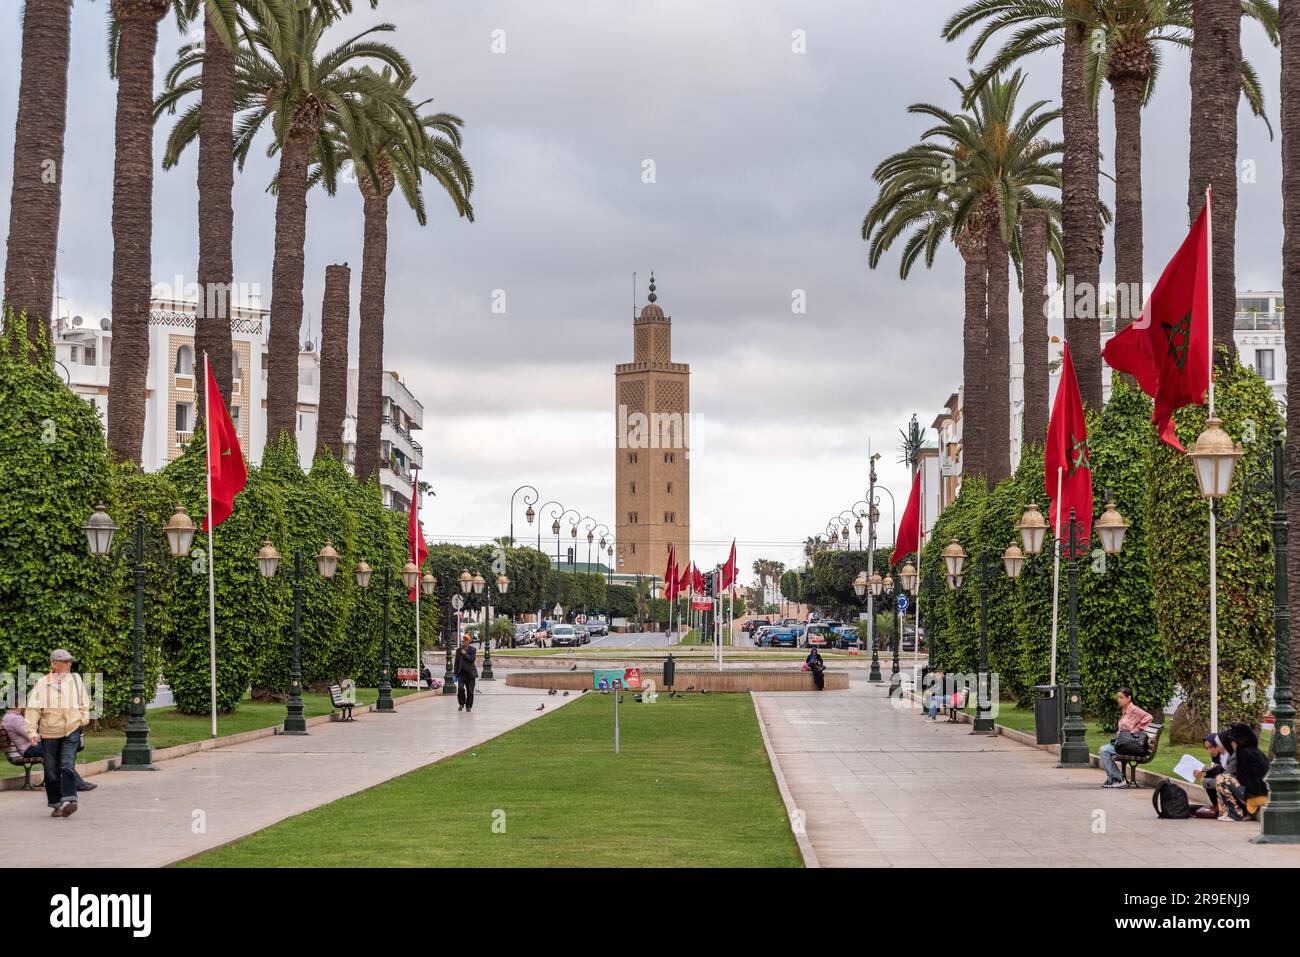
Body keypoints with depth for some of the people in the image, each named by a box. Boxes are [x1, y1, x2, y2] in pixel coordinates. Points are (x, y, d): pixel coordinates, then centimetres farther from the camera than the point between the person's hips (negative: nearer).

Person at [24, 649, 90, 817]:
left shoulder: (75, 679, 8)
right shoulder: (42, 683, -3)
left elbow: (84, 702, 21)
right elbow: (33, 708, -7)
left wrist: (83, 718, 6)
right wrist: (32, 731, -16)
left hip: (72, 730, 0)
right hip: (49, 732, 0)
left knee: (67, 766, -16)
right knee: (51, 771, 5)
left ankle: (68, 801, -22)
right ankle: (56, 804, 17)